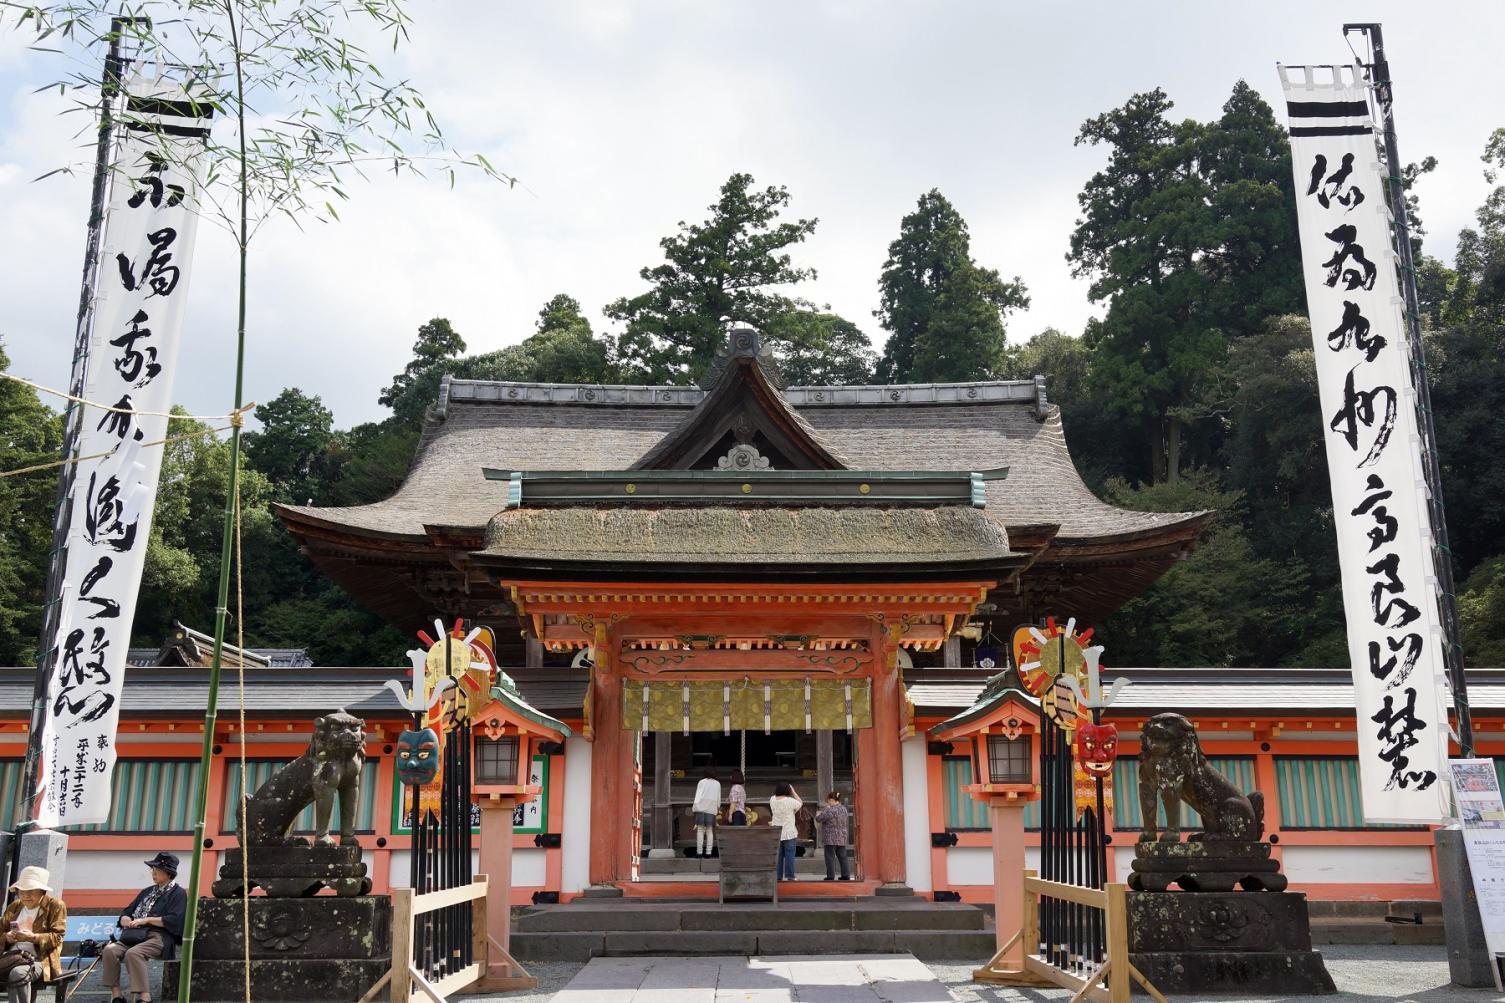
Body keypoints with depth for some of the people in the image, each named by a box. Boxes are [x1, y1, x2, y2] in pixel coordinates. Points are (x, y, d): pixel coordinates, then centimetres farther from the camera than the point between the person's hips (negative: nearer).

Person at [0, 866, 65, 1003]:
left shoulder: (55, 906, 4)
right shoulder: (14, 907, 20)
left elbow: (57, 937, -3)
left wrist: (33, 937, -19)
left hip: (39, 959, -5)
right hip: (12, 956, 5)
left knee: (18, 973, -38)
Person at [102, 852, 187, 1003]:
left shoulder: (177, 893, 6)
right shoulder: (147, 891, 27)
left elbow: (173, 920, -9)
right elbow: (125, 915, 25)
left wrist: (146, 920, -10)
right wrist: (127, 921, 0)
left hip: (159, 938, -6)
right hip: (135, 936, 6)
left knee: (133, 953, -35)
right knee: (110, 950, -23)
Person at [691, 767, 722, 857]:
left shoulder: (701, 782, 3)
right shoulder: (717, 784, 10)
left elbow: (698, 794, -6)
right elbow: (718, 797, 16)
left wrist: (694, 805, -10)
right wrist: (718, 806, 31)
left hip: (701, 808, -2)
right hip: (712, 809, 2)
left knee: (700, 830, -1)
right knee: (710, 831, 6)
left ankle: (699, 852, -6)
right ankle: (708, 852, -2)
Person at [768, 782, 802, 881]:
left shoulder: (772, 800, -1)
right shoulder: (790, 801, -15)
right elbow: (800, 803, 4)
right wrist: (793, 792, 6)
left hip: (776, 832, 4)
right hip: (789, 832, -4)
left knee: (778, 855, 9)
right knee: (789, 854, 0)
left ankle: (778, 875, 9)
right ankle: (789, 875, -2)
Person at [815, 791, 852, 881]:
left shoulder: (830, 810, -18)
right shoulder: (844, 808, 8)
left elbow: (818, 819, -13)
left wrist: (818, 814, 10)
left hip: (830, 839, -7)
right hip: (842, 838, 7)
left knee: (830, 858, -1)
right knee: (842, 857, 12)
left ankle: (830, 876, 0)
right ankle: (846, 875, 14)